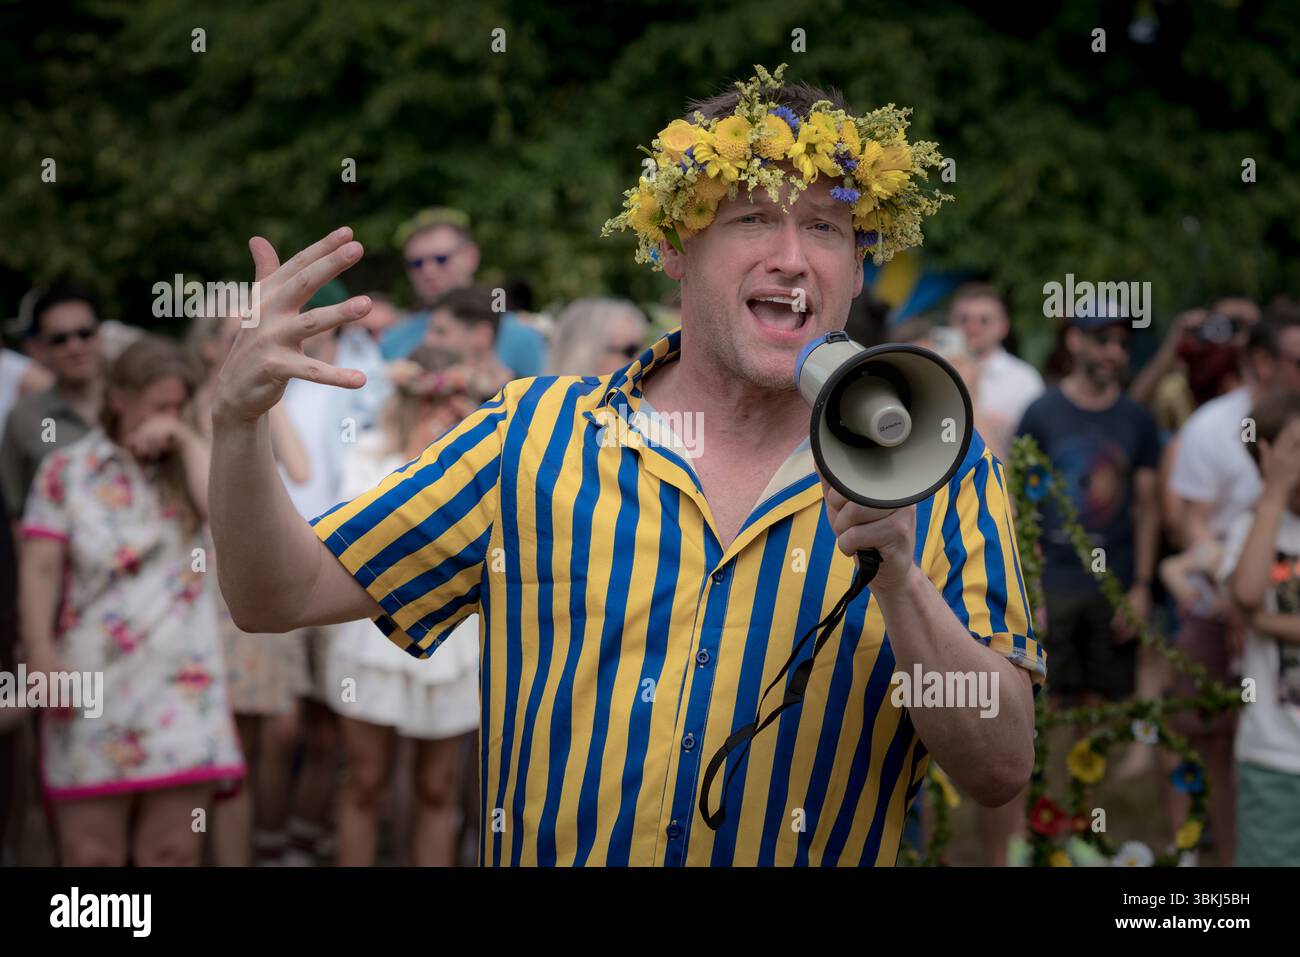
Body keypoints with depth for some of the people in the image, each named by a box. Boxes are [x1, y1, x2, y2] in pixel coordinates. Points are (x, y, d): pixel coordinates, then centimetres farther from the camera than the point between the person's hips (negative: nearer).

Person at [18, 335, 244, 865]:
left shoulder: (190, 467, 14)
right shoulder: (67, 470, 6)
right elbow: (40, 569, -1)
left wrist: (187, 439, -5)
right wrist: (42, 656, -12)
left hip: (181, 684, 2)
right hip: (92, 687, -2)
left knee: (174, 850, 1)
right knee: (91, 853, -1)